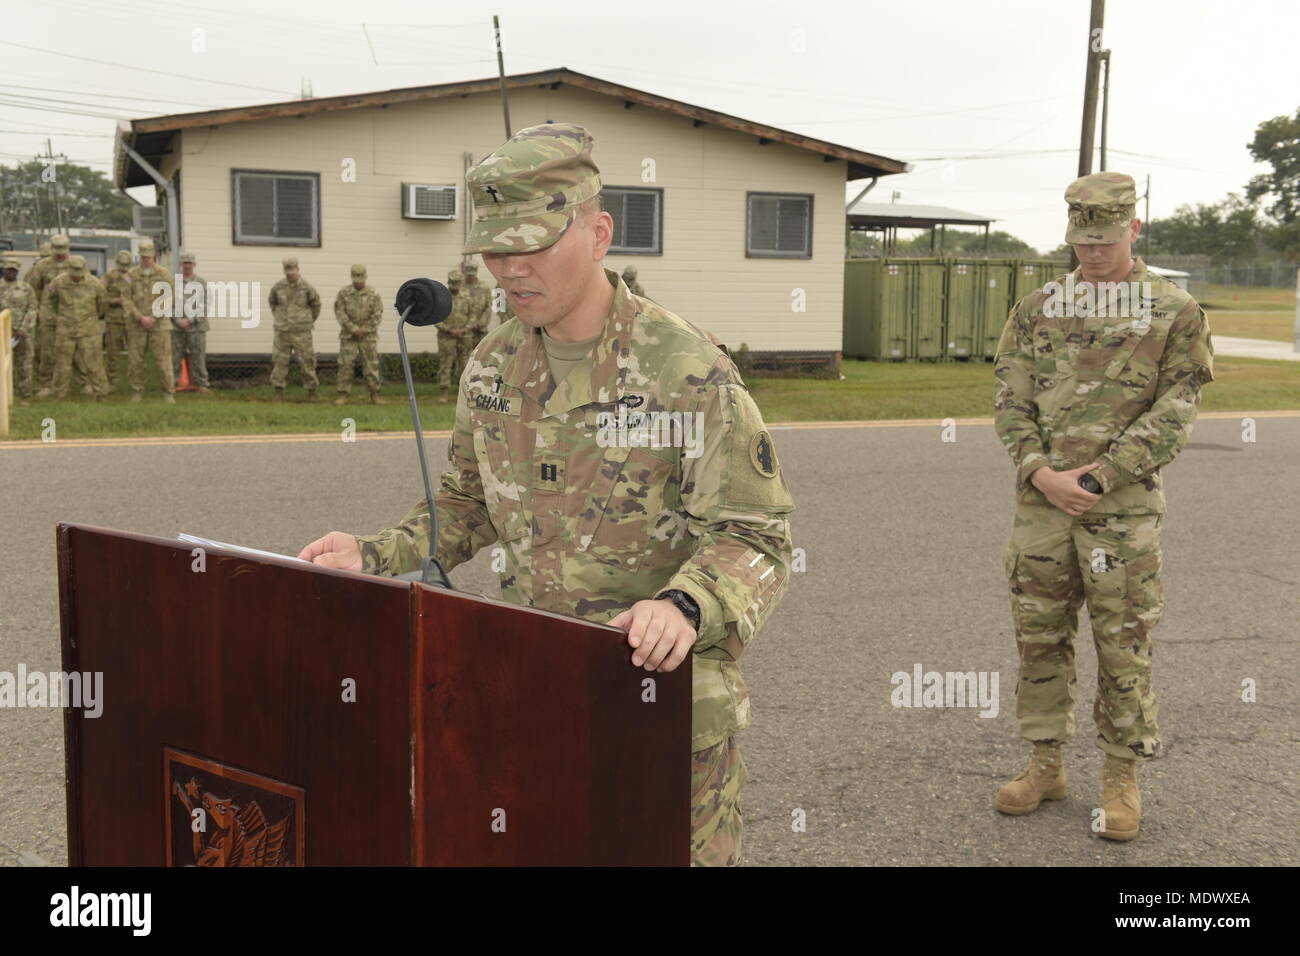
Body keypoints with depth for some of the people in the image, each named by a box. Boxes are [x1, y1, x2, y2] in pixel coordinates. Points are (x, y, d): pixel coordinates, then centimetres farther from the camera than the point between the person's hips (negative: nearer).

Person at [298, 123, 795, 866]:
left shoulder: (690, 371, -17)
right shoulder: (493, 368, 3)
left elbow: (756, 538, -17)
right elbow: (470, 505, 15)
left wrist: (686, 607, -37)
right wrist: (377, 555, -1)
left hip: (669, 693, -5)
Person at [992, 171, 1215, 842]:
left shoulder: (1175, 314, 0)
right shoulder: (1037, 308, 8)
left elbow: (1174, 413, -7)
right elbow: (1011, 401, 4)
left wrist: (1095, 480, -14)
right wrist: (1042, 474, -11)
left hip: (1124, 505, -3)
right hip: (1041, 501, 3)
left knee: (1123, 643, 4)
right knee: (1039, 635, 9)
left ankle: (1122, 780, 18)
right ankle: (1046, 766, 24)